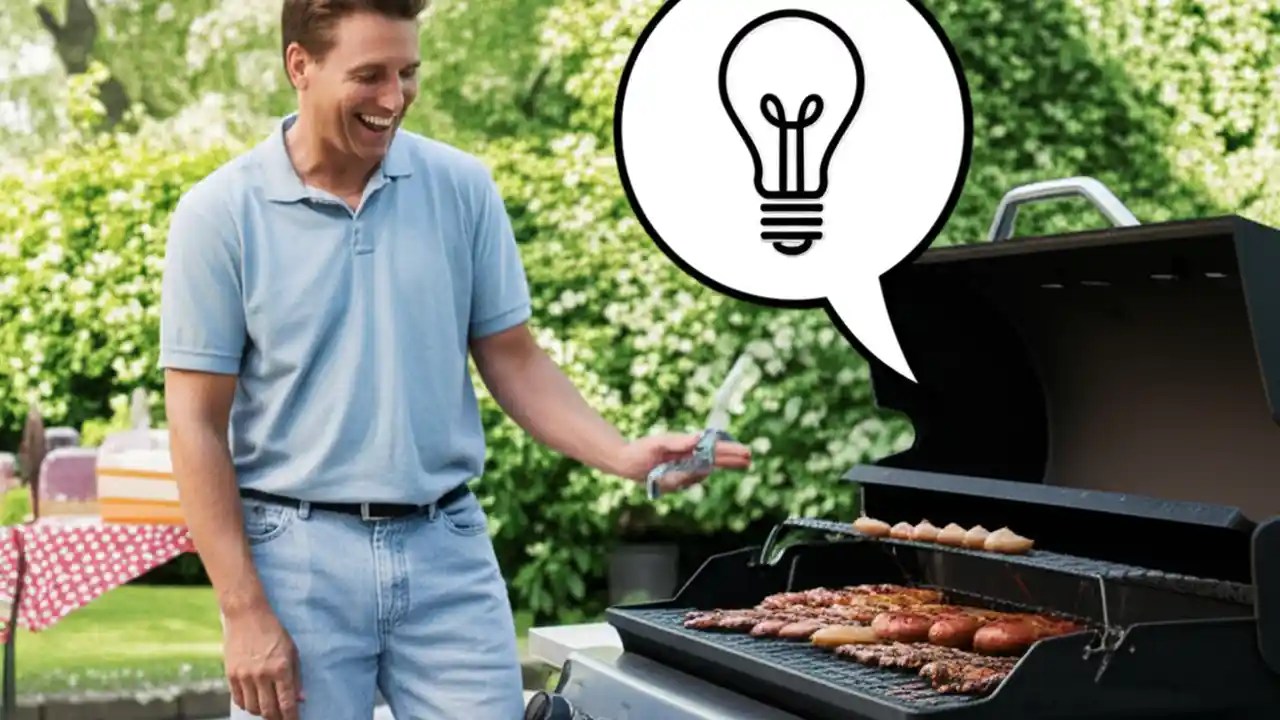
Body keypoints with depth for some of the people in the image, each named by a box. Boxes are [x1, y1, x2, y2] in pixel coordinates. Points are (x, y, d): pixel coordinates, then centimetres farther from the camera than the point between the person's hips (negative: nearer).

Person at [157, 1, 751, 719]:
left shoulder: (462, 187, 2)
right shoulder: (220, 215, -5)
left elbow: (514, 361, 8)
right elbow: (199, 427, -4)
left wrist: (623, 454, -9)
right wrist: (245, 612, -9)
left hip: (449, 550, 2)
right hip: (297, 554, -2)